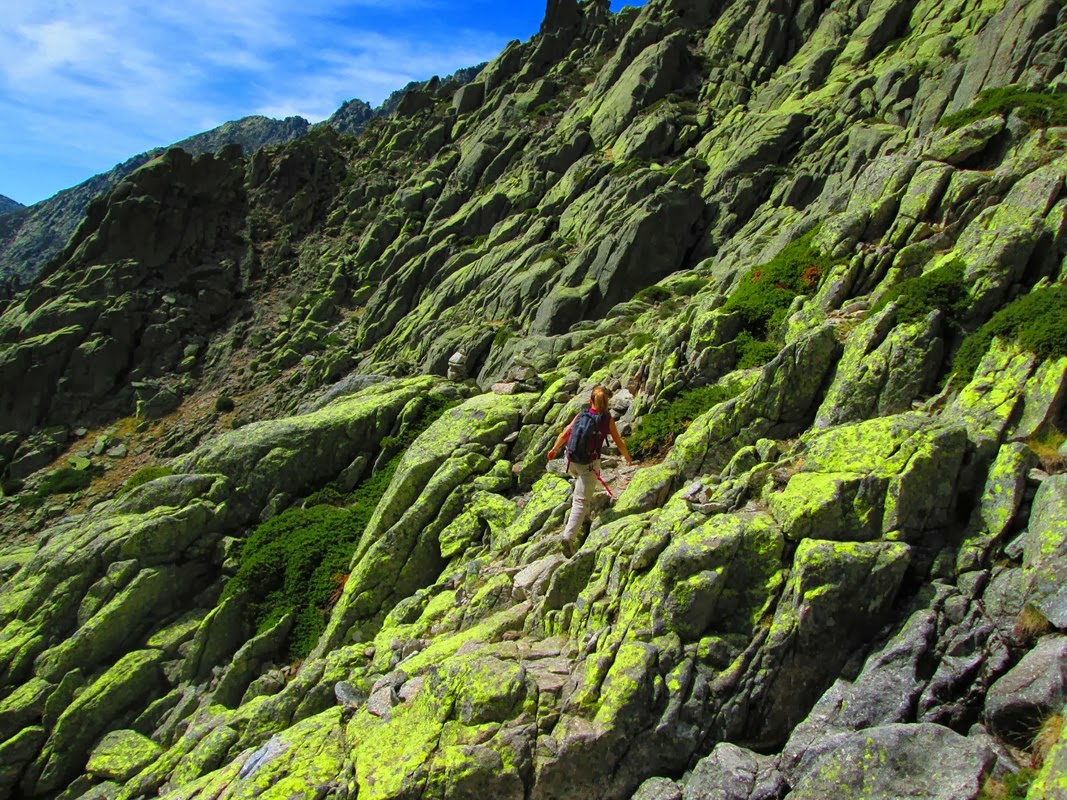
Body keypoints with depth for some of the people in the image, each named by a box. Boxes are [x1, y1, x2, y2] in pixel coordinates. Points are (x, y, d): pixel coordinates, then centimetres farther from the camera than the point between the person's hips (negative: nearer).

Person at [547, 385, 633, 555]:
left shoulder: (581, 416, 2)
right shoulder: (608, 420, -3)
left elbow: (564, 434, 1)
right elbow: (619, 442, 7)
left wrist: (554, 450, 17)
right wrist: (627, 457, 25)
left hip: (573, 461, 4)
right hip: (589, 463, -3)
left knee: (581, 483, 36)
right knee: (581, 501, -5)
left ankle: (584, 515, 42)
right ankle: (569, 537, -18)